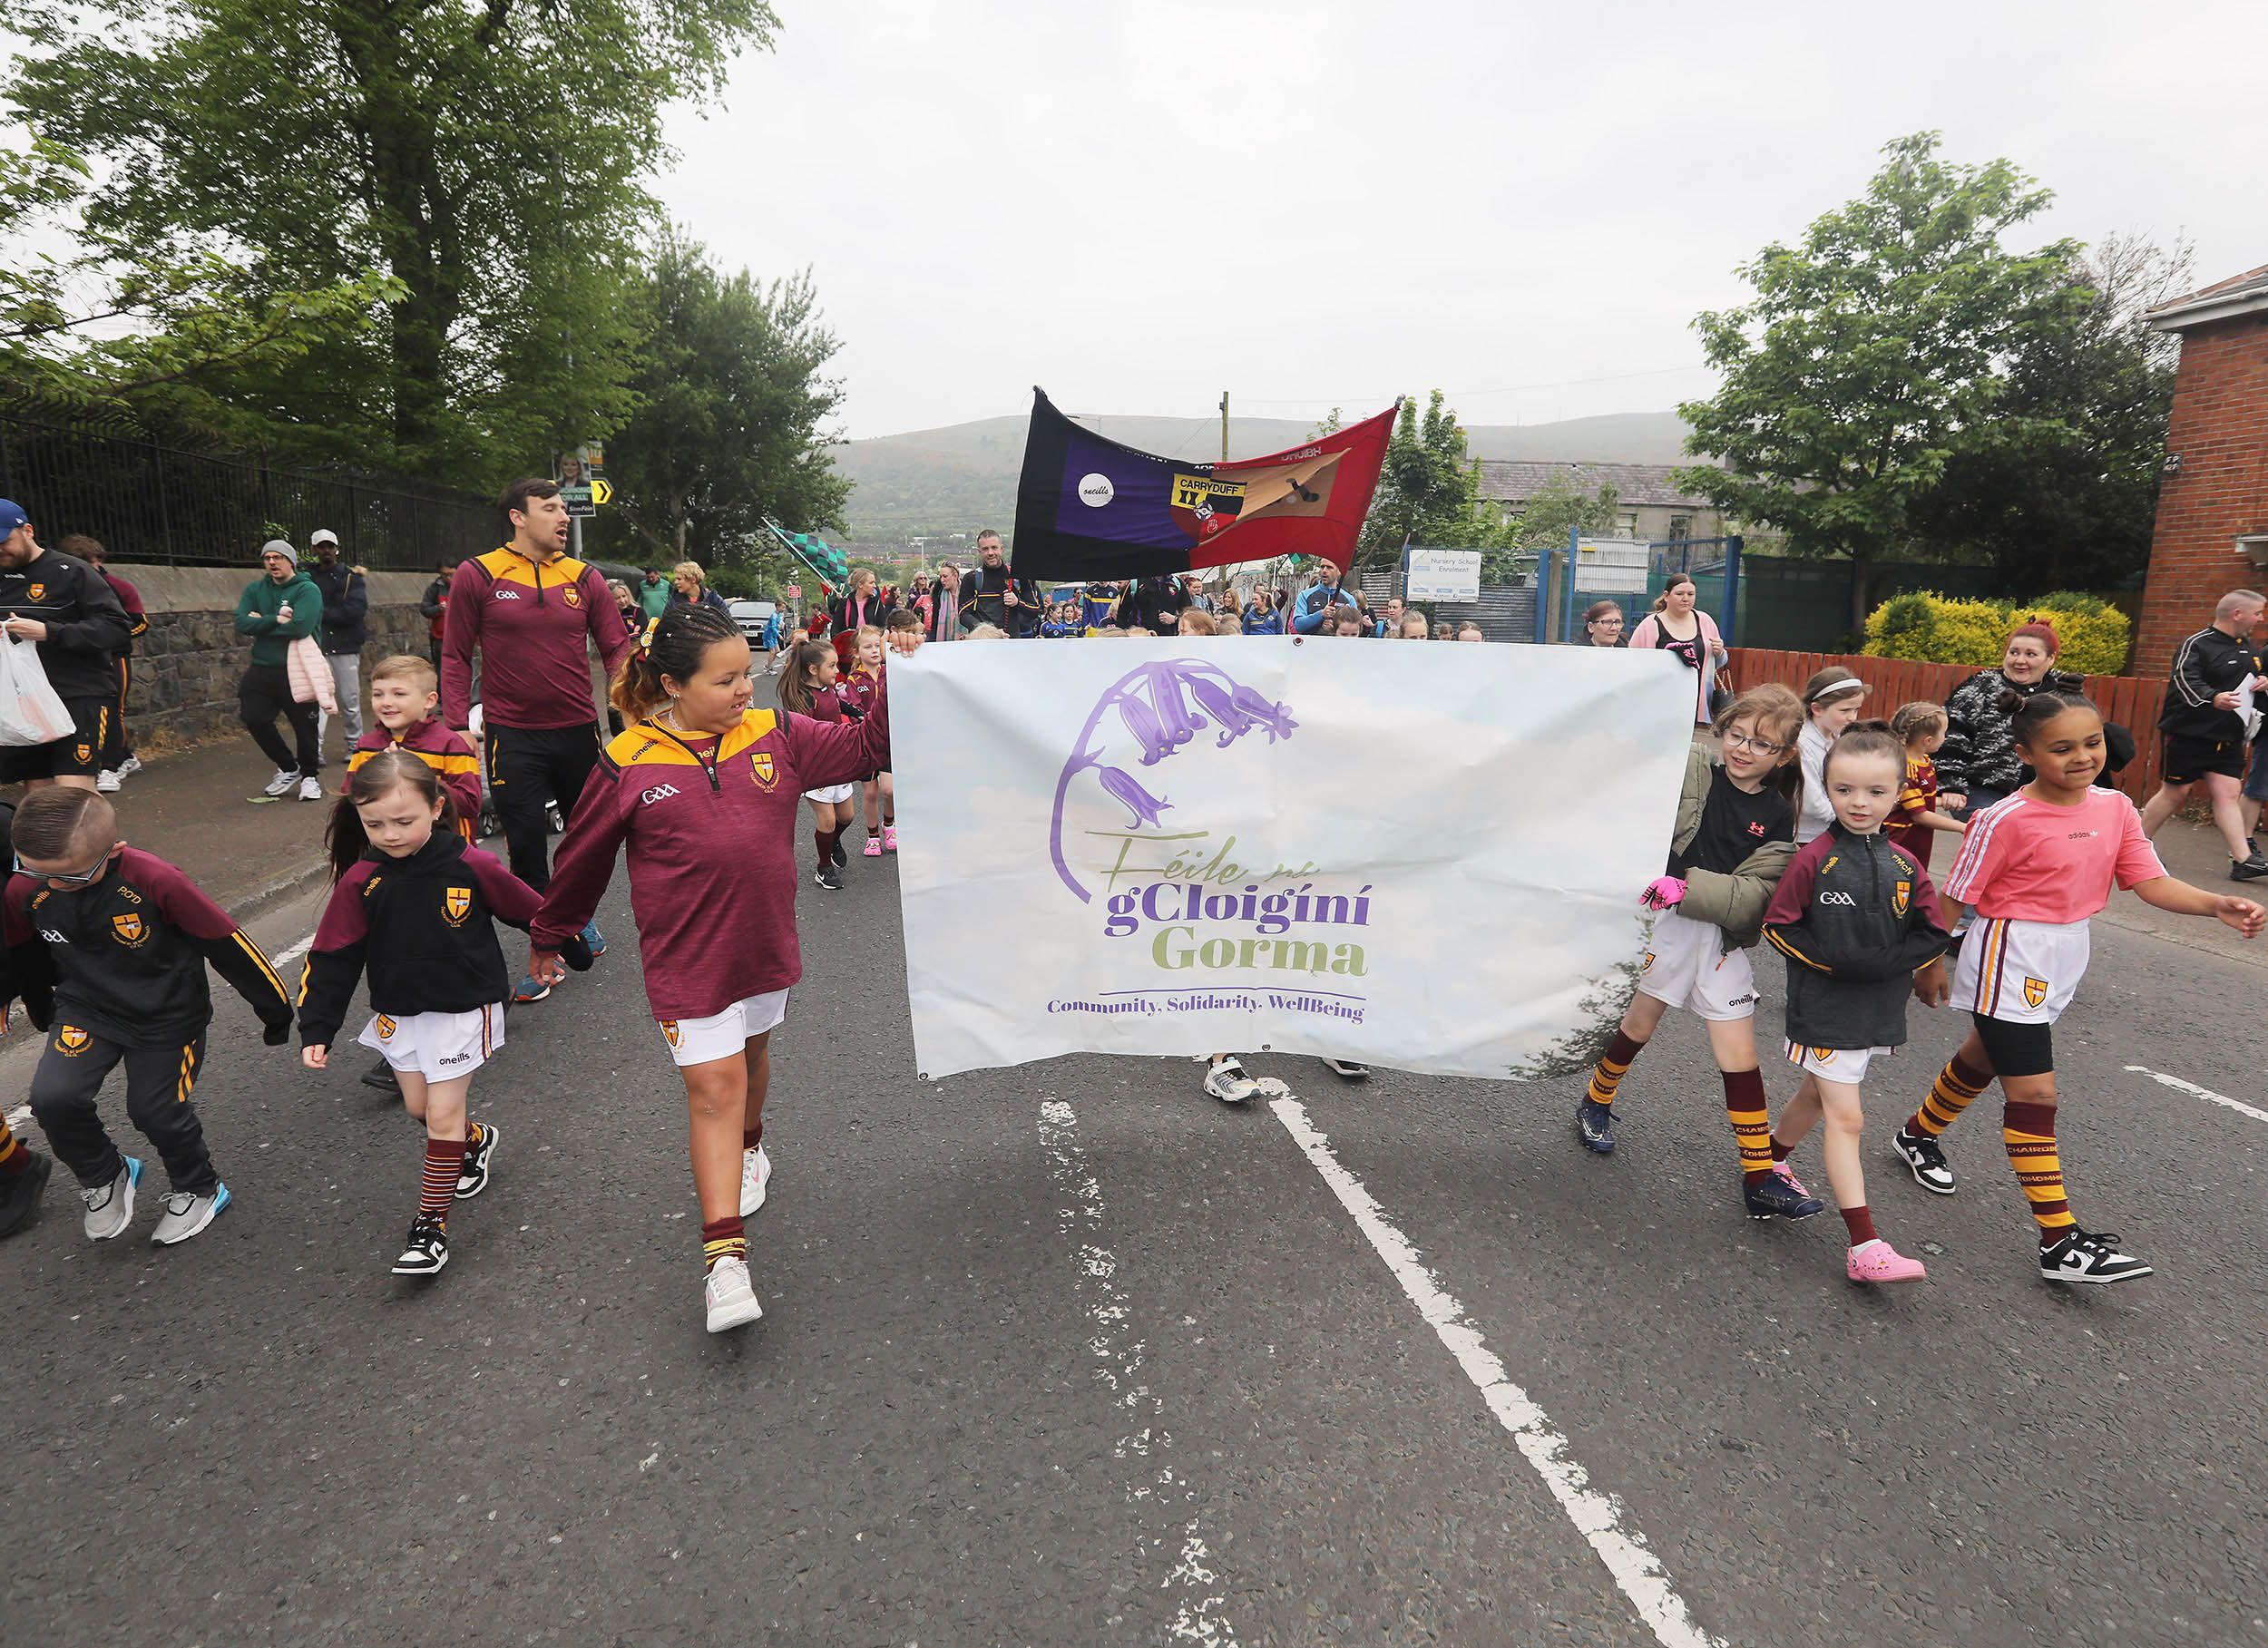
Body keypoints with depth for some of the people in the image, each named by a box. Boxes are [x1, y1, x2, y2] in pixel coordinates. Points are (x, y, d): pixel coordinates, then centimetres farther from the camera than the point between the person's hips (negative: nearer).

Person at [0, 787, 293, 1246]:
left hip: (167, 1017, -3)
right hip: (86, 1009, 4)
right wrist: (41, 1008, 21)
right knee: (52, 1097, -15)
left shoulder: (155, 881, -30)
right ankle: (105, 1179, 15)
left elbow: (224, 940, -21)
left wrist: (273, 1007, -13)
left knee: (157, 1112, 5)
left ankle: (199, 1191, 35)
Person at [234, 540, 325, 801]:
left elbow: (301, 627, -22)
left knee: (304, 725, 1)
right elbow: (241, 623, -5)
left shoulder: (308, 590, -7)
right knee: (254, 718, -1)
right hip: (262, 669, 5)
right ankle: (288, 767, 20)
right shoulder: (255, 590, 9)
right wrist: (277, 619, -16)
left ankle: (309, 775, 23)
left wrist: (261, 624, -10)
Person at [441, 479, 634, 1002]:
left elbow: (616, 649, 4)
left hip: (578, 731, 3)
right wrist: (456, 725, -8)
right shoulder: (478, 575, -2)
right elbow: (456, 657, 1)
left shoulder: (584, 578, 3)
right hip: (513, 737, -2)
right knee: (526, 846, 0)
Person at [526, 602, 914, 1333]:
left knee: (750, 1056, 24)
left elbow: (866, 746, 1)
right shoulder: (629, 766, -11)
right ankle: (724, 1255, -1)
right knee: (713, 1086, -6)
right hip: (686, 962, -3)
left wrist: (897, 680, -14)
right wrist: (547, 936, 14)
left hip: (766, 945, 4)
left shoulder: (776, 736, -4)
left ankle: (749, 1145, 55)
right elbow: (582, 857, 2)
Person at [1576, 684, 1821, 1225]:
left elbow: (1753, 893, -13)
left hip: (1722, 937, 2)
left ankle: (1761, 1176, 13)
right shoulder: (1690, 765, -4)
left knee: (1740, 1058, 3)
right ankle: (1596, 1104, 40)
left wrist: (1686, 888, -26)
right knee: (1639, 1026, 13)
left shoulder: (1777, 817, -2)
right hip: (1661, 922, -2)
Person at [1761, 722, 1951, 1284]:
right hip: (1825, 1007, -5)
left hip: (1879, 1007, 5)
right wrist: (1831, 961, -18)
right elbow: (1779, 925, -10)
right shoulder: (1813, 859, -12)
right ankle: (1864, 1248, -3)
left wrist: (1886, 962, -11)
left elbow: (1932, 932, 5)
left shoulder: (1905, 867, 1)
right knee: (1845, 1118, -5)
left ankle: (1771, 1160, 47)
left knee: (1816, 1095, 21)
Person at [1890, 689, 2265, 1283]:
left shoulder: (2115, 807, 0)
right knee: (2033, 1093, -5)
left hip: (2063, 961, 7)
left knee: (1984, 1058, 24)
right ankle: (2062, 1243, 0)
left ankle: (1919, 1135, 48)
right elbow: (1955, 898, -13)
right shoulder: (2004, 821, -20)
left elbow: (2151, 883, -4)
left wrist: (2218, 905, -21)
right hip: (2010, 962, -7)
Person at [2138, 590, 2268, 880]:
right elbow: (2185, 682, -24)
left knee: (2229, 794, 0)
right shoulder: (2197, 645, -11)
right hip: (2192, 735, -7)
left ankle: (2243, 860, -4)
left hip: (2228, 739, 7)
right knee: (2175, 792, 1)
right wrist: (2213, 698, -39)